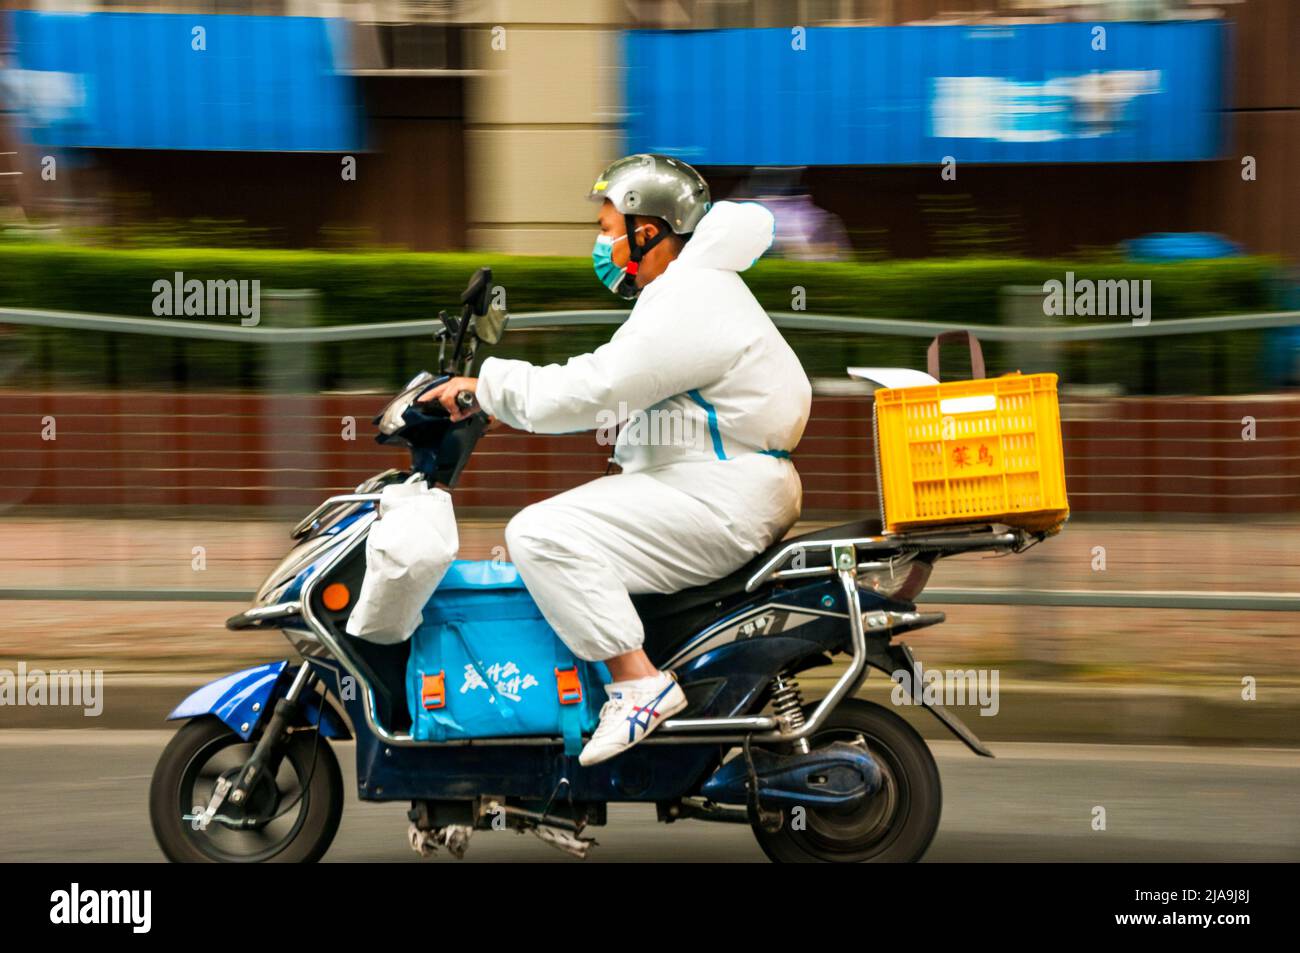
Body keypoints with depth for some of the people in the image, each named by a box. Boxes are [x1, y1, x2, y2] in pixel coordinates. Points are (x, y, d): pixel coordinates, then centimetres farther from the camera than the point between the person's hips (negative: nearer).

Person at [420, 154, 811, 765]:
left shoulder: (687, 304, -17)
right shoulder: (691, 291, 18)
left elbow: (589, 392, -22)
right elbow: (607, 384, 22)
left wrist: (488, 386, -11)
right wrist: (503, 406, 15)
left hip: (721, 503, -11)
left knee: (543, 533, -20)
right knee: (557, 521, 23)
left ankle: (637, 679, -22)